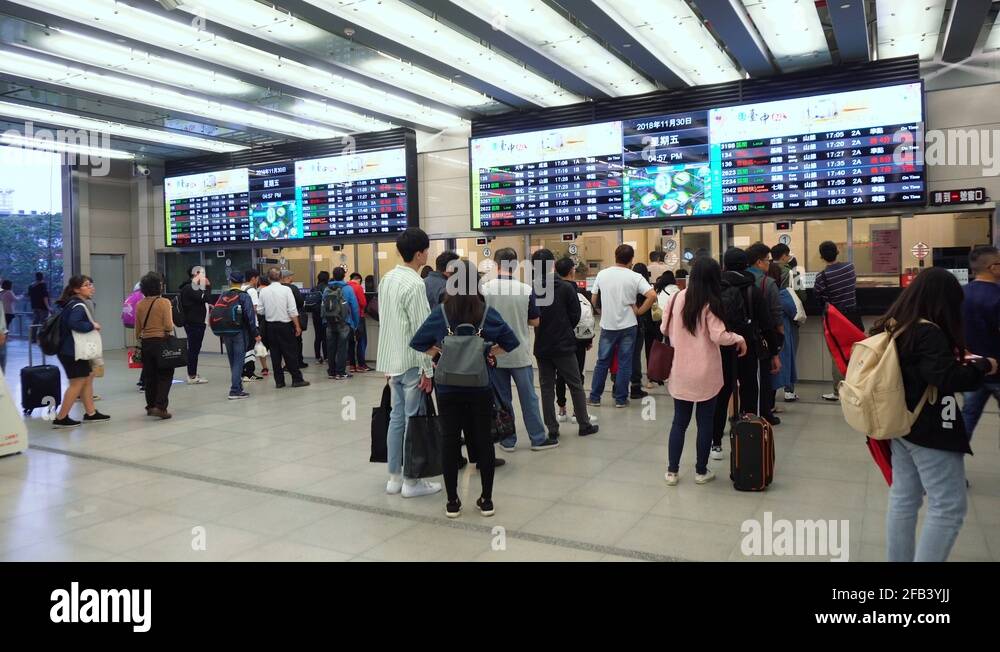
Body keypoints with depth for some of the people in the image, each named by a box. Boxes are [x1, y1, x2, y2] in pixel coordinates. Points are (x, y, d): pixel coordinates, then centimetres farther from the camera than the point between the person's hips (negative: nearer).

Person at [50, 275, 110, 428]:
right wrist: (92, 326, -19)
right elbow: (73, 323, -32)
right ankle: (61, 419, 1)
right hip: (73, 352, -11)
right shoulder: (78, 306, -17)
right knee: (77, 383, -5)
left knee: (88, 377, 15)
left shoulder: (72, 303, 14)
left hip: (75, 350, 11)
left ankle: (90, 413, 22)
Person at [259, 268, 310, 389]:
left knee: (275, 353, 9)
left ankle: (279, 381, 11)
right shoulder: (286, 289, -8)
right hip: (285, 325, -3)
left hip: (270, 325, 3)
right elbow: (292, 311, -10)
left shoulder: (263, 291, 0)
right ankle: (297, 379, 4)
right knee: (291, 353, 2)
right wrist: (297, 326, -5)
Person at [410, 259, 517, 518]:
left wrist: (438, 353, 7)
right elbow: (511, 343, -1)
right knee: (484, 440, 11)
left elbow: (417, 344, -2)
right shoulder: (488, 313, -6)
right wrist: (489, 353, 6)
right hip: (481, 387, 0)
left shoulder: (440, 313, -7)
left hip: (448, 389, 0)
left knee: (450, 442, 9)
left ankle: (452, 503, 16)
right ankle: (487, 501, 18)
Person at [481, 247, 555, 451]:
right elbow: (534, 321, -1)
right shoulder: (526, 290, -9)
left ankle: (508, 440, 18)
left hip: (495, 353, 1)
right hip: (520, 353, -1)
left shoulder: (485, 289, -9)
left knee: (502, 399, 11)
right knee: (528, 397, 10)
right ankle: (538, 438, 17)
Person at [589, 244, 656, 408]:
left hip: (607, 326, 2)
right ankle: (621, 399, 12)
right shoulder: (635, 277, -9)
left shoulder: (602, 274, -1)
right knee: (624, 363, 7)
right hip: (628, 325, -2)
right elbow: (652, 295, -19)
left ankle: (595, 397, 17)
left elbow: (594, 300, 6)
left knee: (602, 362, 12)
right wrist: (639, 311, -7)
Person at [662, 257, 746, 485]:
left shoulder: (677, 298, 0)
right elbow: (719, 337, -17)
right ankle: (701, 471, 19)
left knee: (679, 421, 12)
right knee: (705, 422, 10)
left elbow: (664, 329, 7)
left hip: (680, 372, 4)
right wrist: (739, 339, 1)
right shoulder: (710, 303, -12)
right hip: (705, 373, -4)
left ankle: (672, 471, 15)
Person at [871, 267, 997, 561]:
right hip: (930, 431, -9)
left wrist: (957, 358, 13)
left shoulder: (893, 327, 6)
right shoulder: (927, 332, -21)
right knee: (948, 508, 1)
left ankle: (899, 559, 23)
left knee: (903, 499, 15)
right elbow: (949, 379, -26)